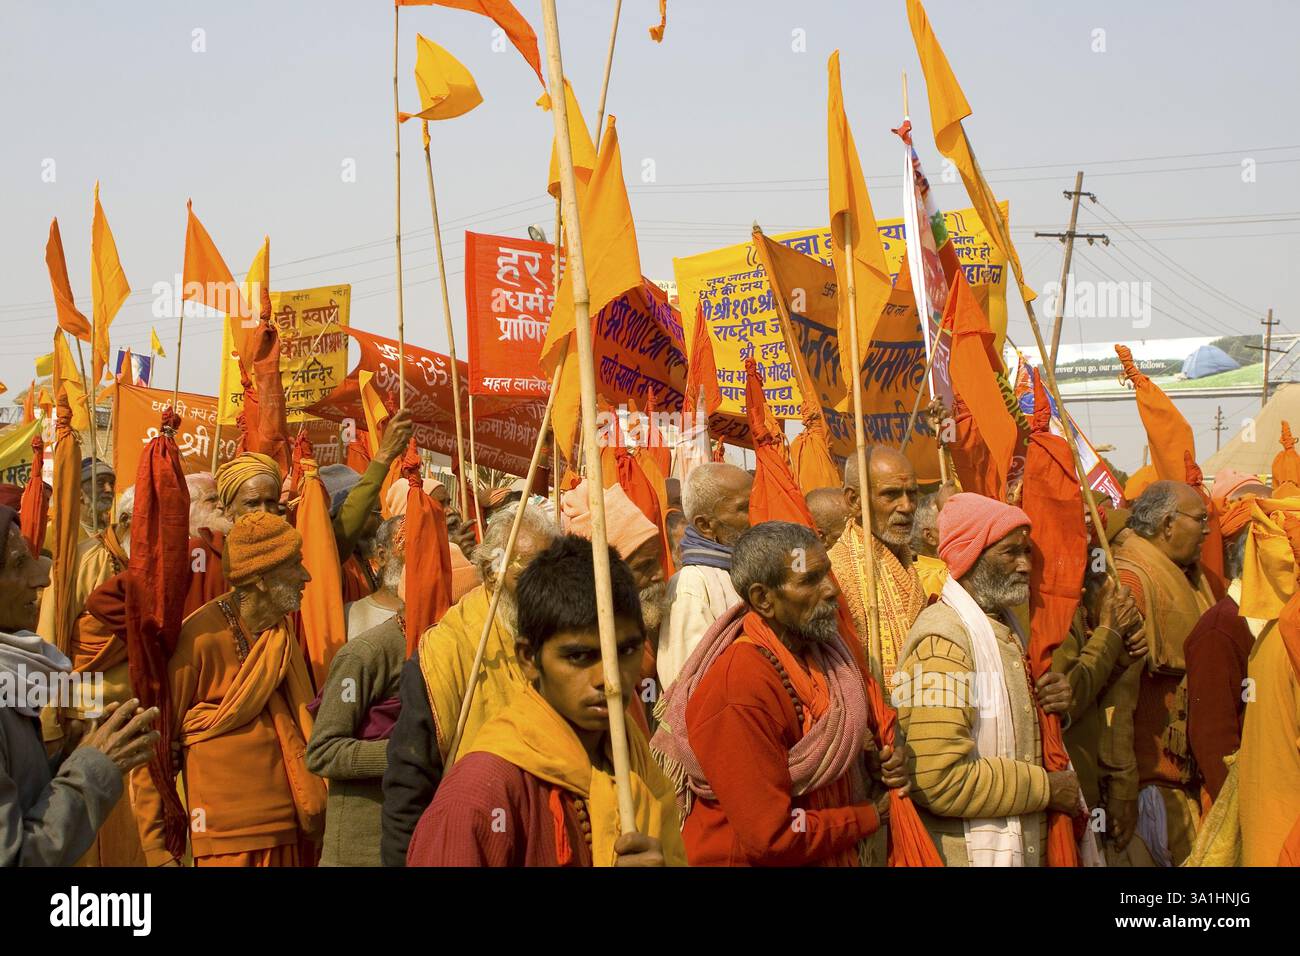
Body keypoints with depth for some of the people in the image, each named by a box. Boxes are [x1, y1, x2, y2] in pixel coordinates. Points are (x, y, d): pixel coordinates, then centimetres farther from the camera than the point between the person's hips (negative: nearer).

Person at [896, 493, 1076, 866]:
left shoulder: (1005, 625, 11)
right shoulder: (943, 640, -19)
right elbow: (940, 781, -27)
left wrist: (1054, 703, 2)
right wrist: (1045, 787, -17)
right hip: (967, 853, -9)